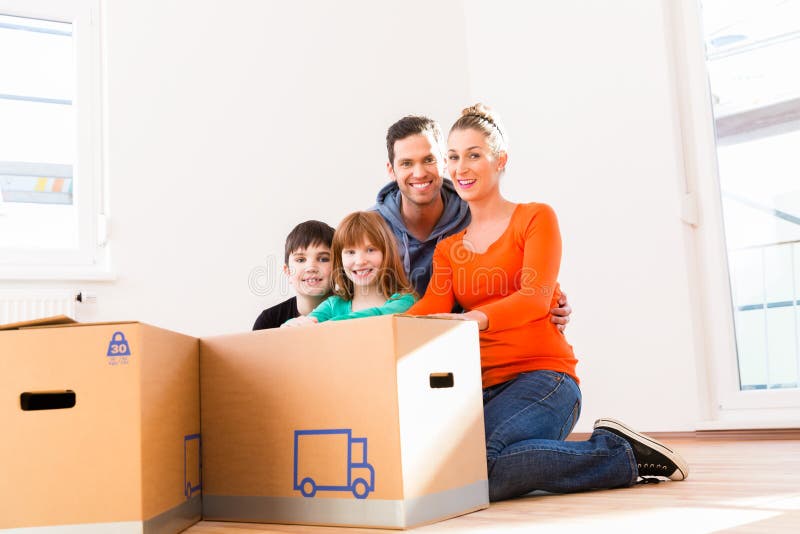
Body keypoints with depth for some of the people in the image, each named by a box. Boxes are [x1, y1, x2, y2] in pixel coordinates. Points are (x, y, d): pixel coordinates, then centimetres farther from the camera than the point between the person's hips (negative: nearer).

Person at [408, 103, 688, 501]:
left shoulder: (535, 218, 4)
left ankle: (618, 449, -8)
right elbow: (431, 307, 0)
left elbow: (536, 298, -12)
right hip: (481, 388, 6)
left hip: (542, 376, -6)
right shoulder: (446, 248, 18)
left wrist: (475, 317, -32)